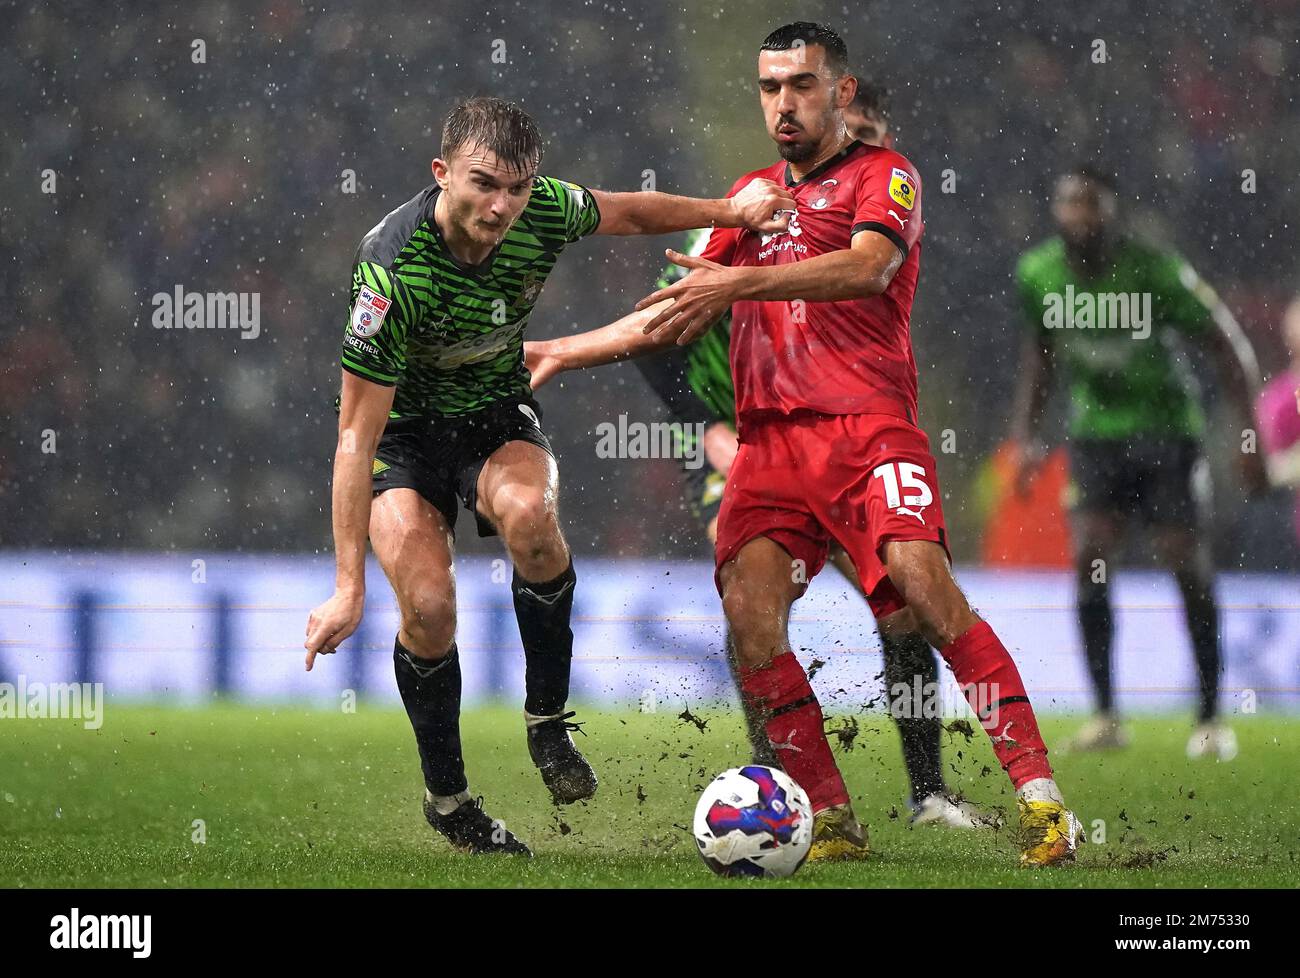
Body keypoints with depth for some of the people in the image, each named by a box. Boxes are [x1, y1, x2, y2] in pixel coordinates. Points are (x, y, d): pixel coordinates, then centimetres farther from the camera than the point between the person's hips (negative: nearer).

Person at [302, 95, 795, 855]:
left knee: (527, 514, -32)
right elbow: (356, 436, -30)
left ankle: (548, 720, -12)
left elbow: (625, 213, 9)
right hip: (405, 428, -3)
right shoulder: (393, 270, -33)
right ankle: (447, 797, 2)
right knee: (429, 608, -23)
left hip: (500, 414, 3)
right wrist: (349, 587, -32)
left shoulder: (543, 211, -19)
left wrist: (732, 212, 10)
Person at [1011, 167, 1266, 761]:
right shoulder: (1038, 274, -7)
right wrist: (1026, 433, 5)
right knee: (1089, 561, -12)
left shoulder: (1154, 273, -20)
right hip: (1095, 432, 3)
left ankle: (1211, 720, 8)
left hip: (1168, 429, -3)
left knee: (1190, 568, -4)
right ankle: (1105, 716, -6)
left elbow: (1229, 344, -12)